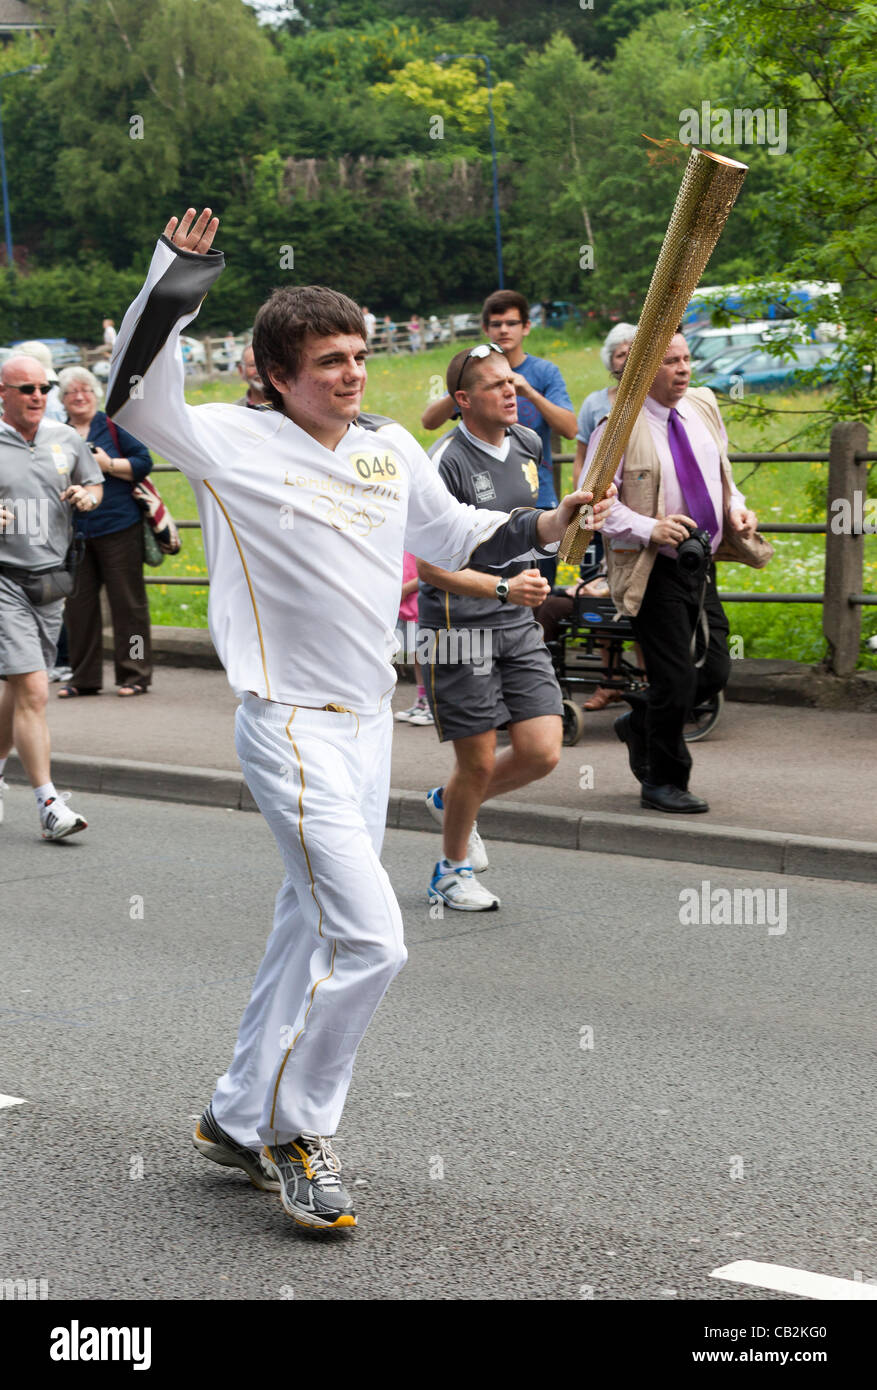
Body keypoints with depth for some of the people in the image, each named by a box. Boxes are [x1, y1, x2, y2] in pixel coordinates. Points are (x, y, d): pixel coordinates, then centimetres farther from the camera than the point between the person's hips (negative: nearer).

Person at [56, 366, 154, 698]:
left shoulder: (113, 425, 2)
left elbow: (144, 462, -2)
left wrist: (108, 464, -12)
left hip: (118, 528, -4)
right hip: (73, 531, 4)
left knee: (127, 602, -1)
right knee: (78, 604, 5)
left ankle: (135, 675, 7)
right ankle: (84, 677, 14)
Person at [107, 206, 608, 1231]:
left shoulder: (390, 448, 9)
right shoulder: (236, 444, -10)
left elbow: (455, 535, 21)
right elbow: (137, 400, -23)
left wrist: (542, 528, 5)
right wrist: (176, 280, -31)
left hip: (369, 722, 8)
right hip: (290, 728, -8)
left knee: (313, 931, 16)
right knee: (366, 937, -15)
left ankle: (240, 1118, 31)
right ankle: (296, 1130, 4)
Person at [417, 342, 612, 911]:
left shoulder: (527, 445, 7)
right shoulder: (446, 463, -16)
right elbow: (430, 566, -20)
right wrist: (503, 588, -30)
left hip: (519, 627, 6)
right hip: (459, 627, -6)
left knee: (542, 752, -2)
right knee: (478, 762, 1)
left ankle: (451, 801, 28)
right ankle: (453, 870, 25)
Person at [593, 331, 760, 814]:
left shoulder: (702, 406, 9)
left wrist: (735, 507, 2)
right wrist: (650, 529, -26)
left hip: (701, 565, 7)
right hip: (654, 571, -7)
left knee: (715, 670, 8)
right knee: (675, 679, -5)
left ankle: (639, 724, 34)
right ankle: (662, 782, 13)